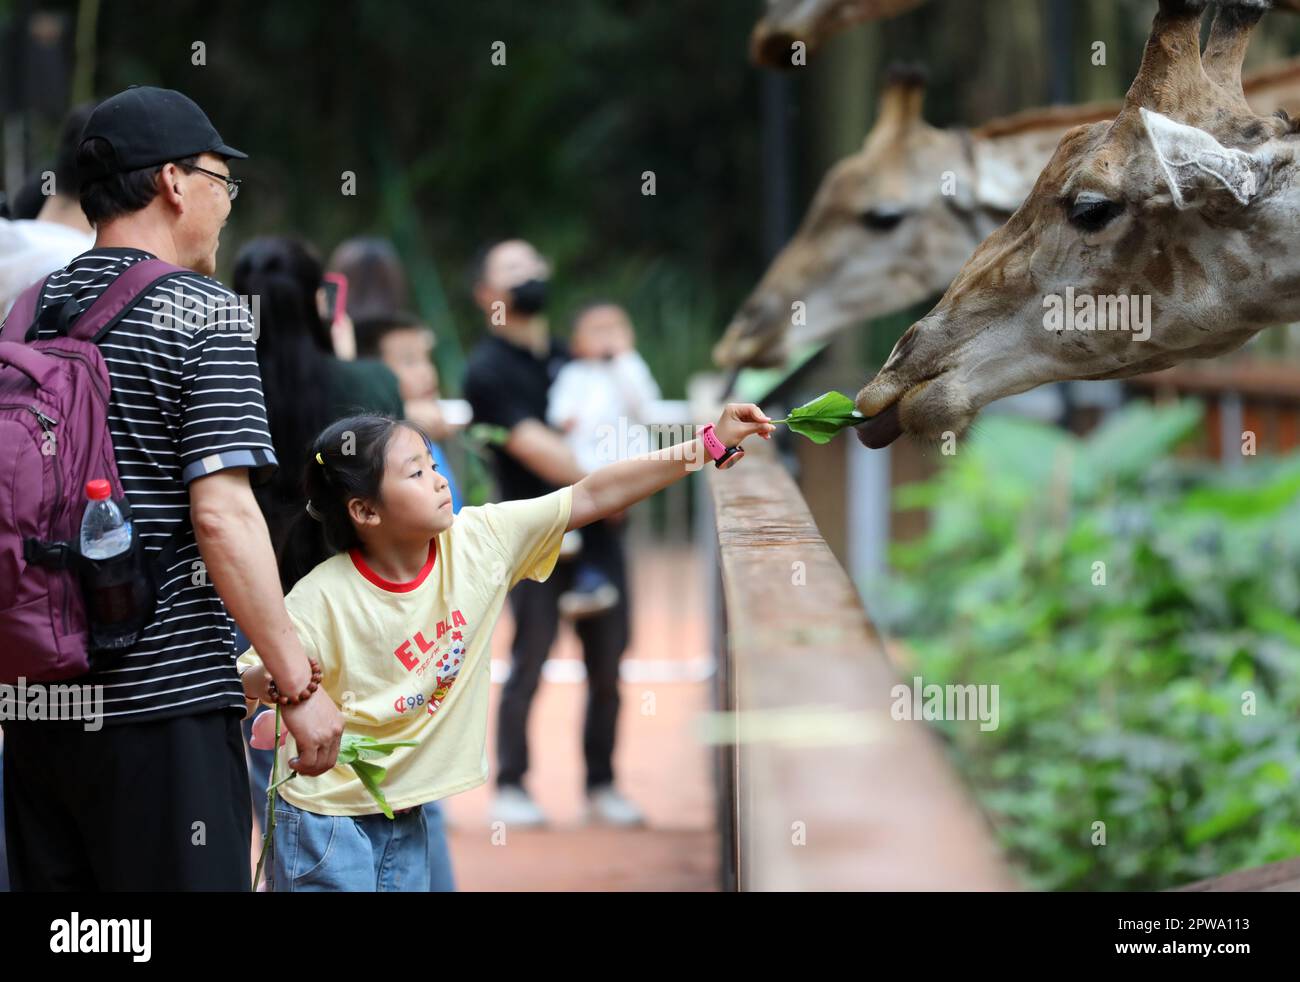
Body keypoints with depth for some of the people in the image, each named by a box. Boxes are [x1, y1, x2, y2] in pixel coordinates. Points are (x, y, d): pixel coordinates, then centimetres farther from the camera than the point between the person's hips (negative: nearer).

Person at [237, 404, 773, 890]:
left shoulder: (478, 540, -7)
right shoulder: (322, 598, -20)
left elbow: (591, 496, -5)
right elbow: (242, 680, -17)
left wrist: (707, 444, -8)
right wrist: (270, 682, -41)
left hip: (406, 823, 5)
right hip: (327, 822, -5)